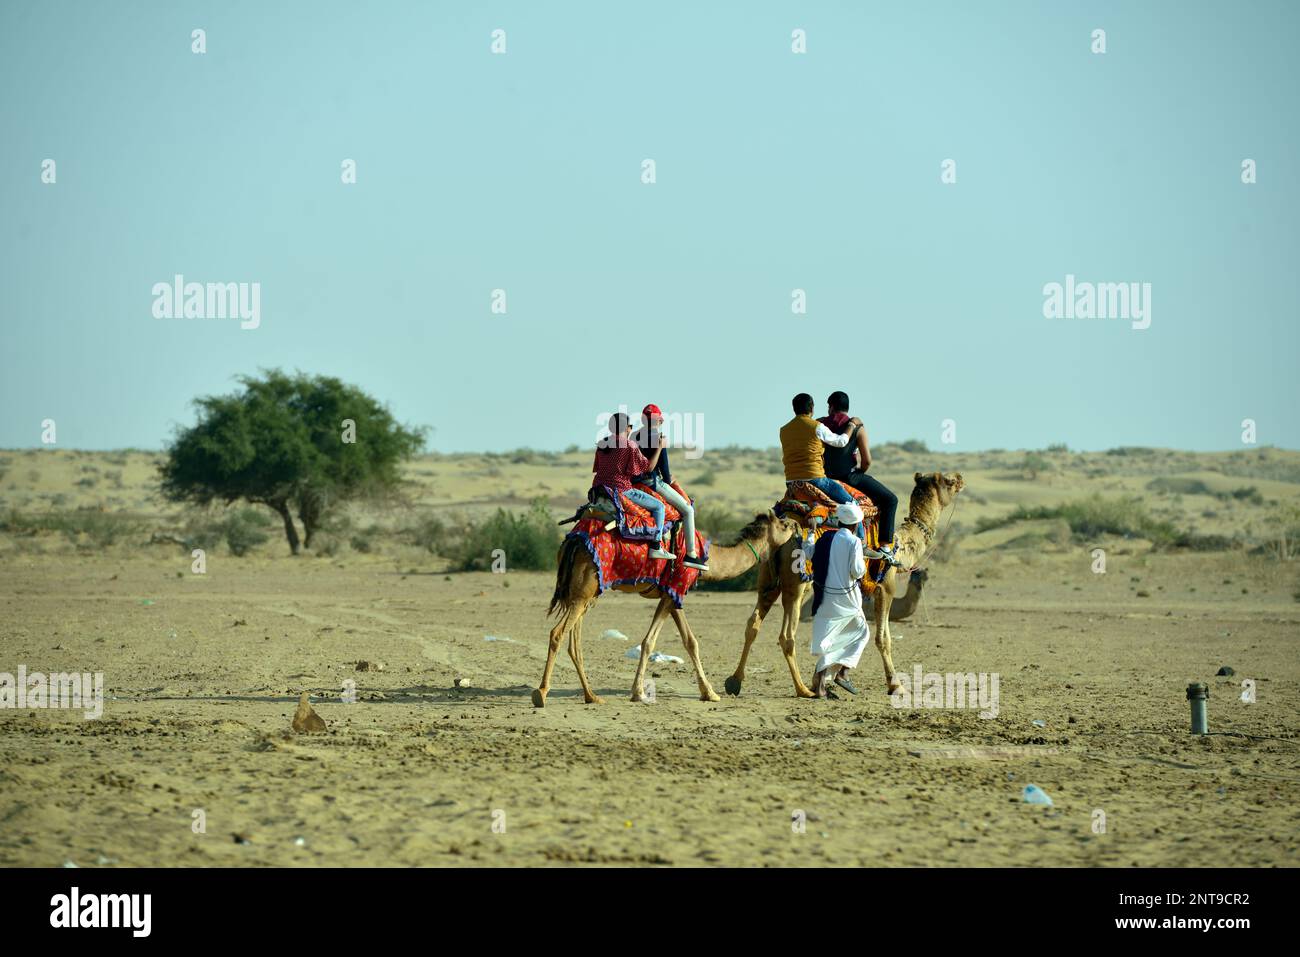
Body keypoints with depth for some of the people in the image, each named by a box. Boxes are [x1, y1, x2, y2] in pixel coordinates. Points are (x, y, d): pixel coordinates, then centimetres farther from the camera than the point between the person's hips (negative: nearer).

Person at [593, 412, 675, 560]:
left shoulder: (602, 445, 10)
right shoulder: (630, 446, -11)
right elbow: (648, 467, -6)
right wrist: (659, 448, 1)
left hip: (599, 489, 7)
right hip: (621, 490, -7)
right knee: (658, 506, 3)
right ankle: (655, 547, -5)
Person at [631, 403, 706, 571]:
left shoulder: (635, 437, 8)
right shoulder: (658, 438, -13)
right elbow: (663, 464, -11)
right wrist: (668, 481, 7)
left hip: (636, 481, 8)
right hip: (653, 482, -8)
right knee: (688, 510, 2)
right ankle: (691, 554, -4)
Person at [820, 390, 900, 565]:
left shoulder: (819, 425, 2)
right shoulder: (857, 427, -5)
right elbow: (867, 460, -7)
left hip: (825, 477, 5)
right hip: (849, 475, -5)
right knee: (890, 500, 7)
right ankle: (885, 545, -4)